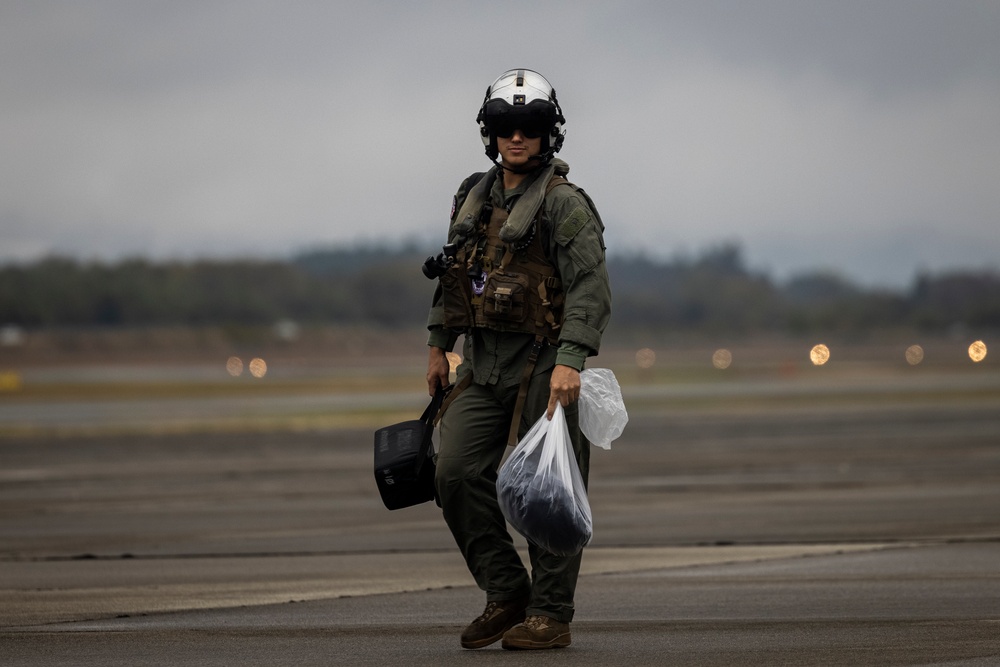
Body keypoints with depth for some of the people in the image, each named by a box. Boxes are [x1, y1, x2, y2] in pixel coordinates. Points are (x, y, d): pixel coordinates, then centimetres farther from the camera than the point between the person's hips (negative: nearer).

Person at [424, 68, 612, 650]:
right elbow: (453, 274, 25)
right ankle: (506, 593, 9)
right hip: (486, 367, 6)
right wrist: (439, 344, 21)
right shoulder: (474, 198, 13)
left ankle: (551, 614, 6)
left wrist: (570, 361, -29)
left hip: (545, 367, -6)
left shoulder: (564, 203, -10)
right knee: (458, 473, -4)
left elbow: (591, 288, -19)